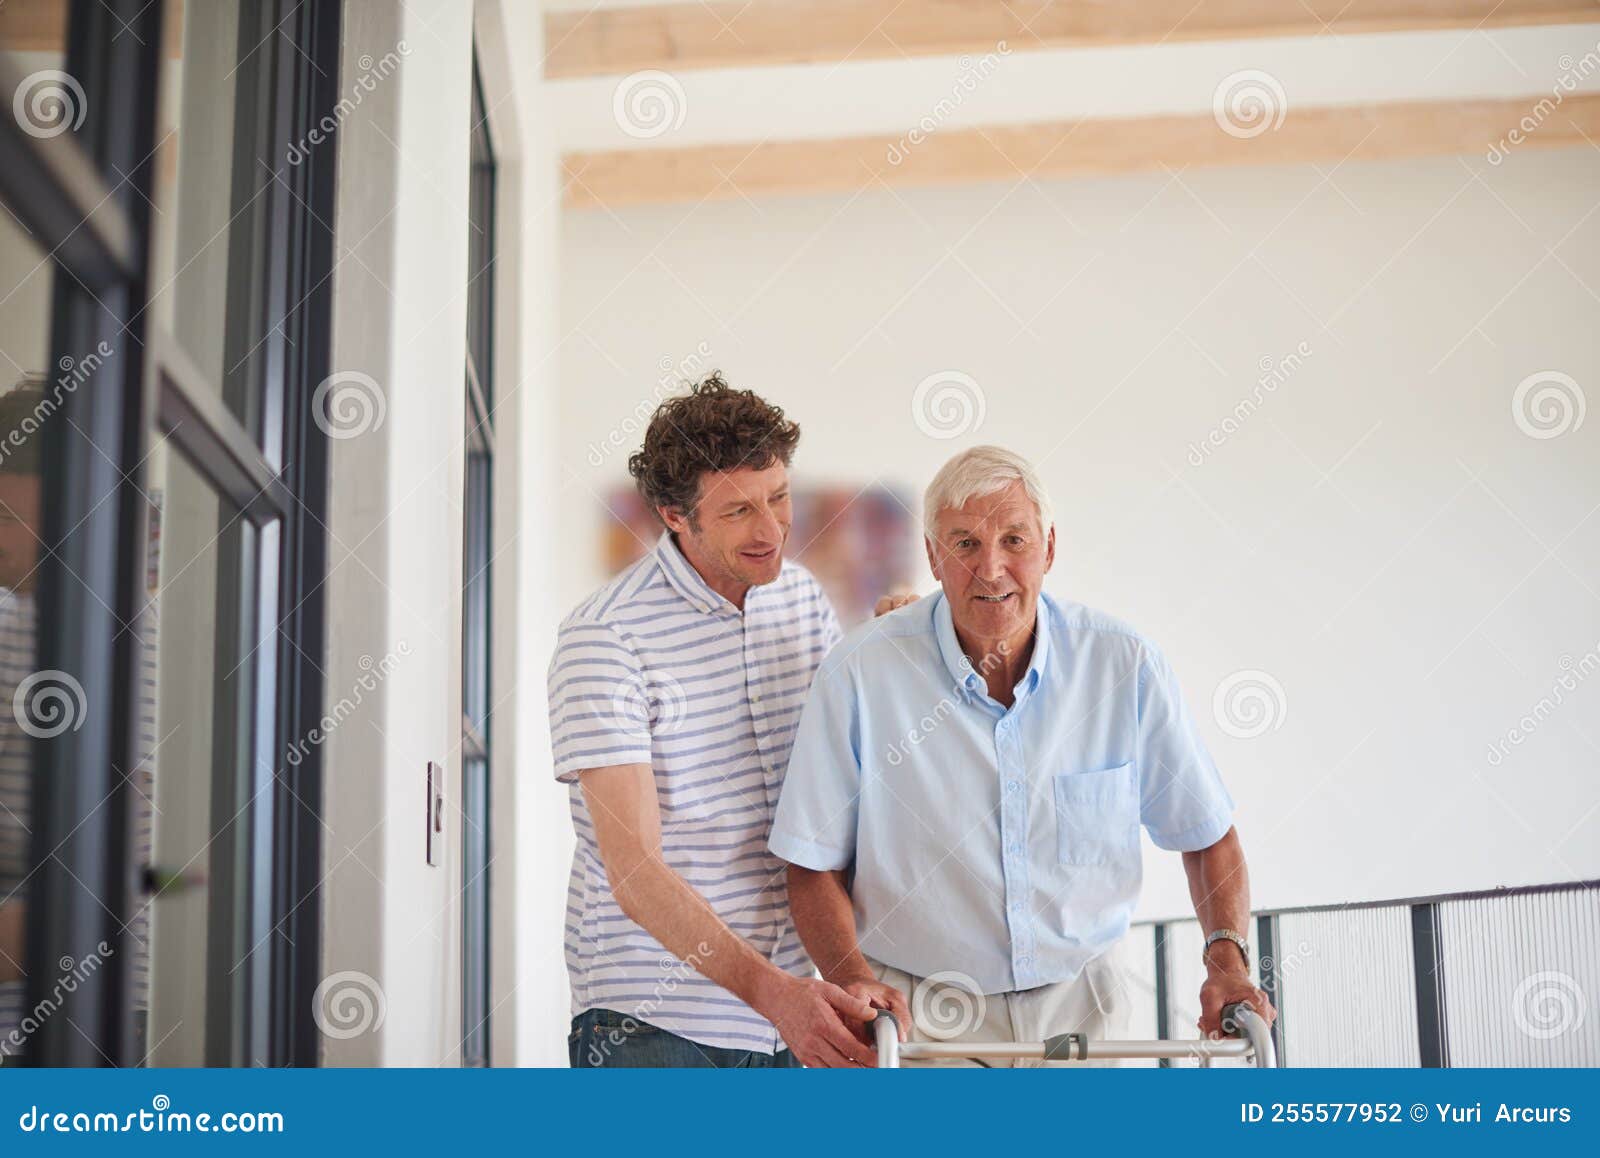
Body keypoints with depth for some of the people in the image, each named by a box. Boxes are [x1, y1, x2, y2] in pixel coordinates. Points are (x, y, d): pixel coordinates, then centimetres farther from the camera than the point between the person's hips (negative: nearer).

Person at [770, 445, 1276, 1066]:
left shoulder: (1125, 665, -7)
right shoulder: (858, 675, -13)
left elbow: (1206, 834, 4)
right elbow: (814, 864, -6)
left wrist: (1226, 959, -10)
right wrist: (852, 979, -21)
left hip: (1080, 1008, 2)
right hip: (917, 1015, -1)